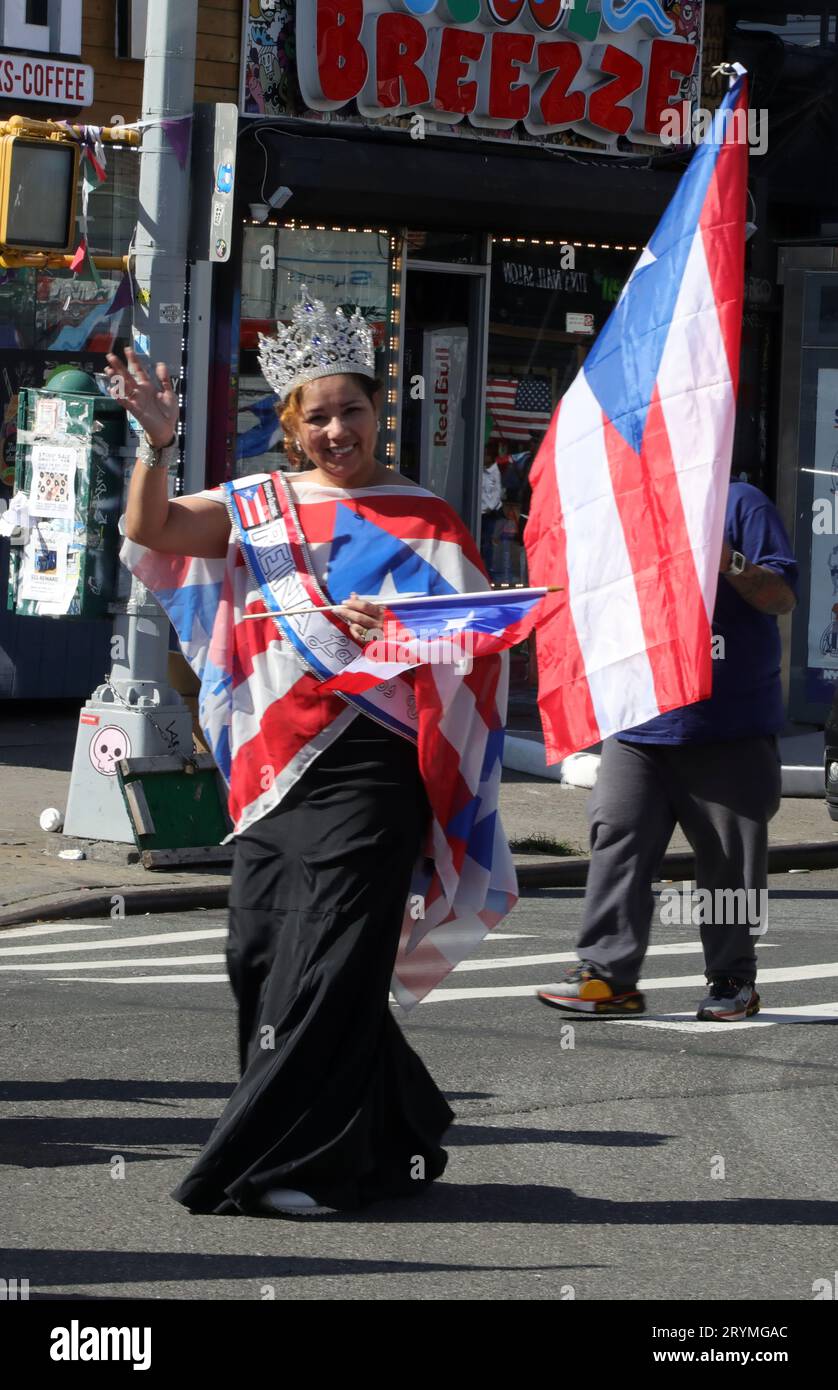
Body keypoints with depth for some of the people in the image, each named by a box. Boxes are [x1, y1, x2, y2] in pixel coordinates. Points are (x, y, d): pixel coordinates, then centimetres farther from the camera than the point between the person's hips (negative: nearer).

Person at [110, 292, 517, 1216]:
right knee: (256, 956, 5)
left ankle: (305, 1164, -2)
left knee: (327, 965, -9)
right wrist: (157, 442, -16)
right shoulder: (257, 507, 12)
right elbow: (150, 530, 0)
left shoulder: (421, 521, 4)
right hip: (274, 770, 5)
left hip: (369, 767, -5)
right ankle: (399, 1138, 19)